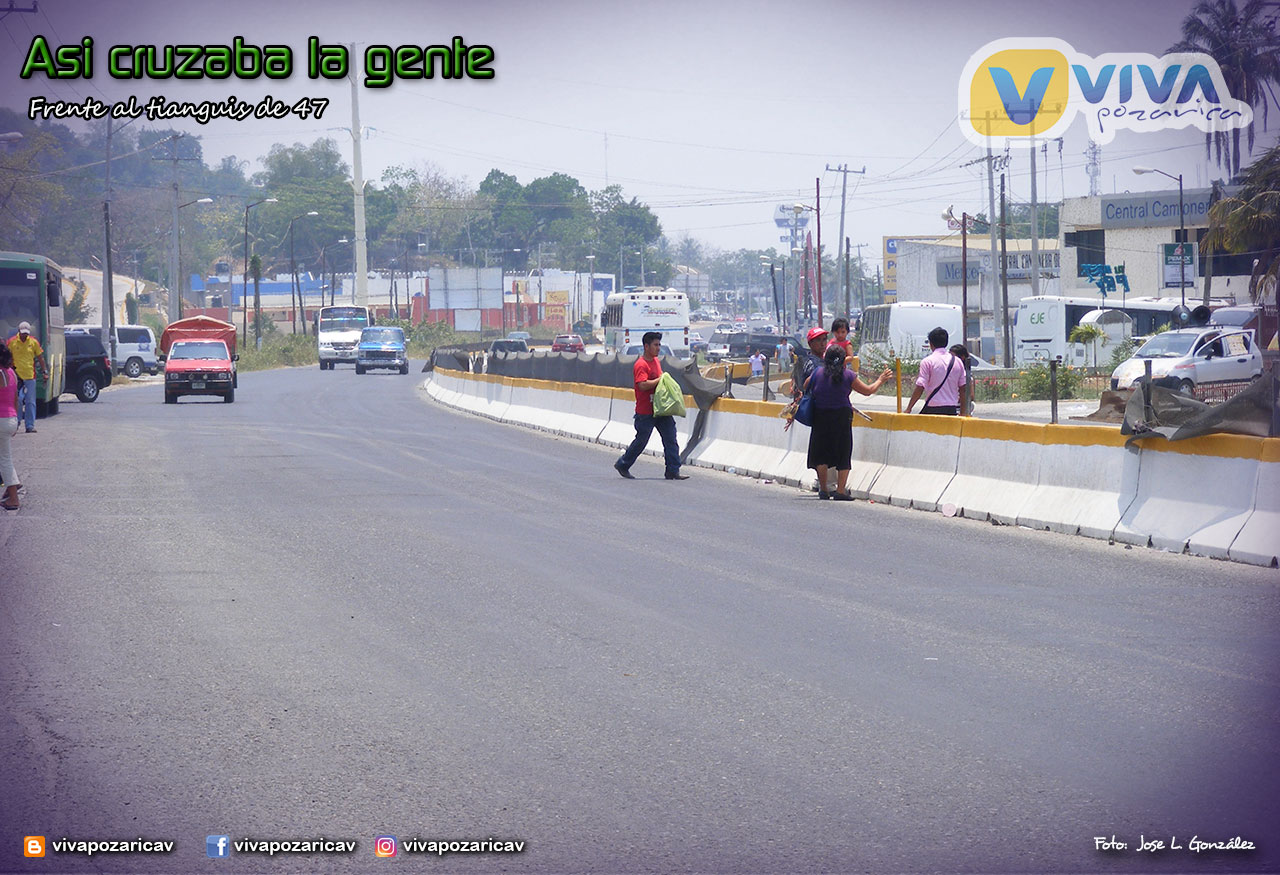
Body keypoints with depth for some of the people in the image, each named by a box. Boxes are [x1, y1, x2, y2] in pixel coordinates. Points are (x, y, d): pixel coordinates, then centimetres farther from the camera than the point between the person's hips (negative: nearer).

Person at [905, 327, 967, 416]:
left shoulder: (927, 361, -6)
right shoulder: (957, 361, 8)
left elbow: (920, 388, -9)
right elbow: (963, 388, 9)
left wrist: (908, 408, -1)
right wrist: (962, 412, 16)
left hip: (933, 409, -5)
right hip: (952, 410, 5)